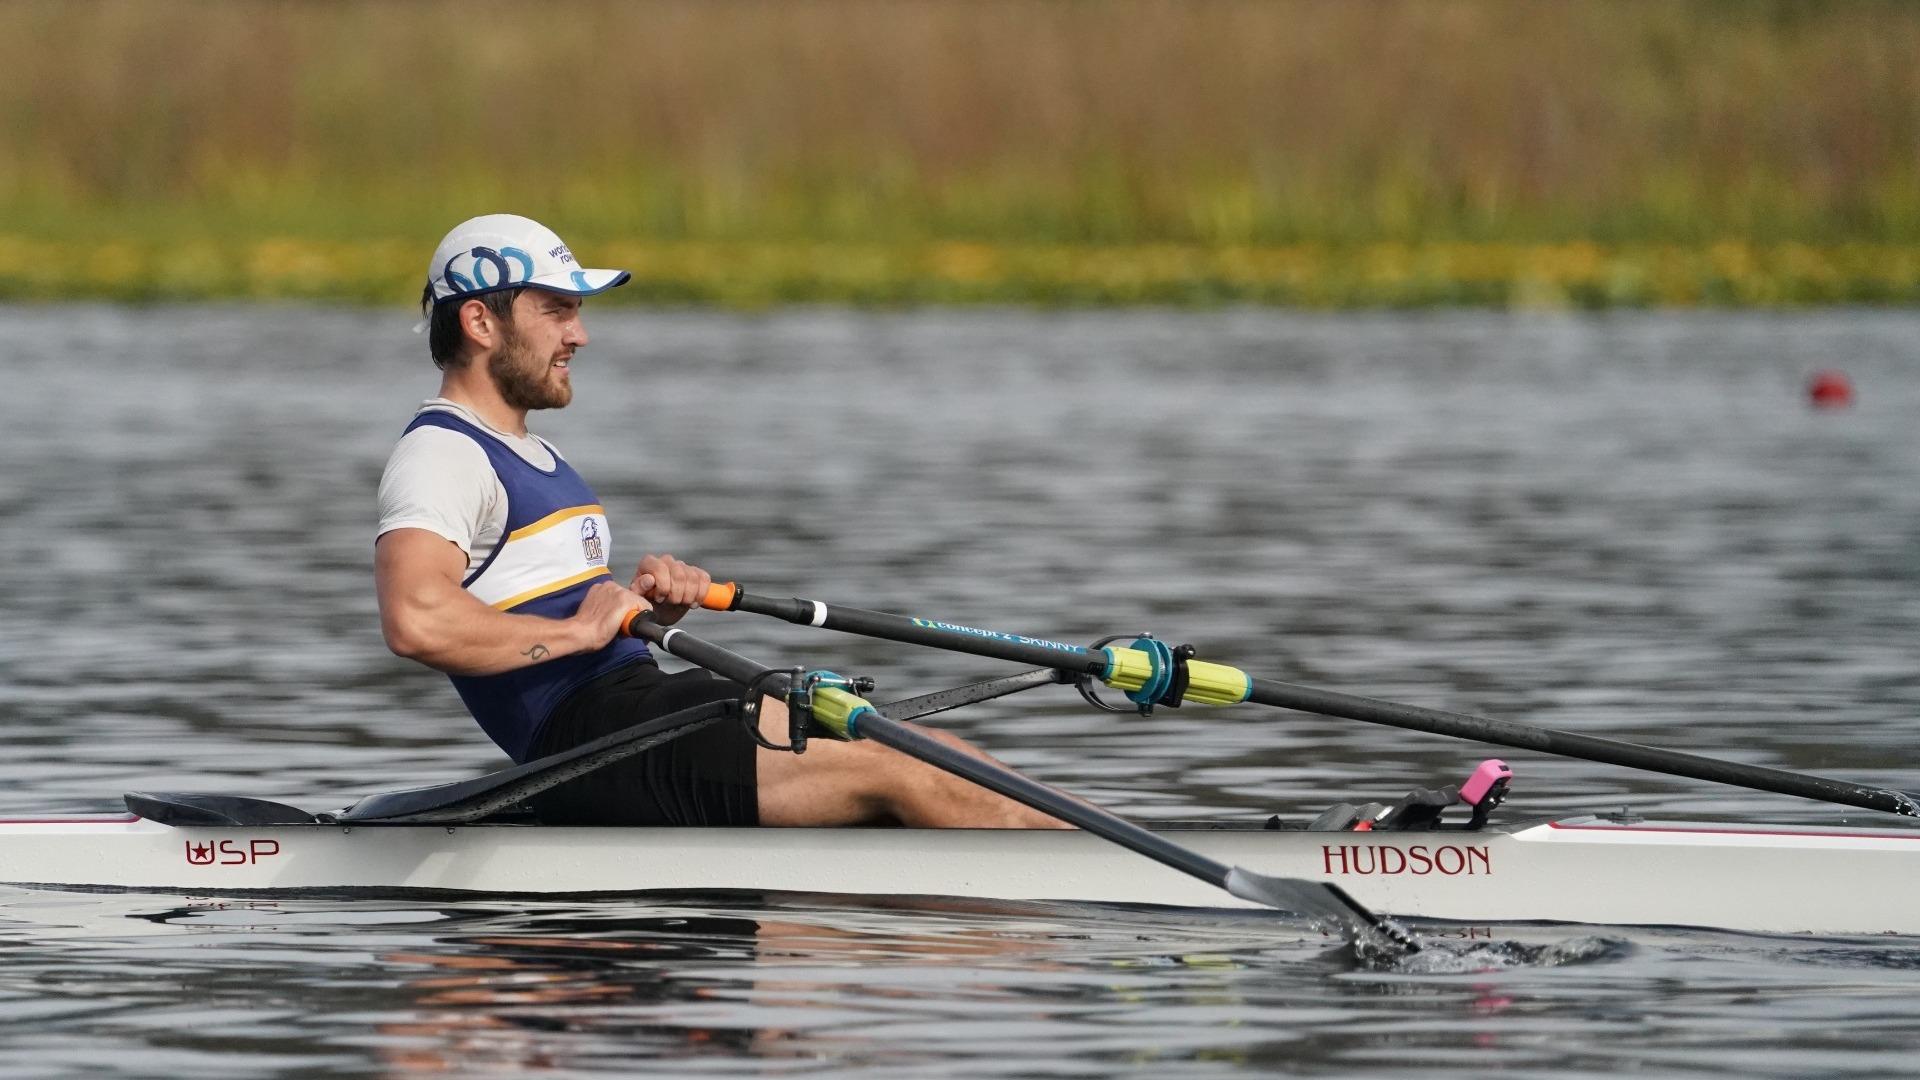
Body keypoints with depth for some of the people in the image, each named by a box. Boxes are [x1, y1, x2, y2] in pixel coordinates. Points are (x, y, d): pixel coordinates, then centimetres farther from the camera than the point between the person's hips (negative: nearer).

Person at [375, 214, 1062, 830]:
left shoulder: (530, 456, 25)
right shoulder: (441, 456, -8)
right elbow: (414, 621, -26)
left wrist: (647, 601, 5)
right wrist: (581, 628, -18)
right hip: (591, 732, -10)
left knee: (934, 754, -1)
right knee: (898, 775, -15)